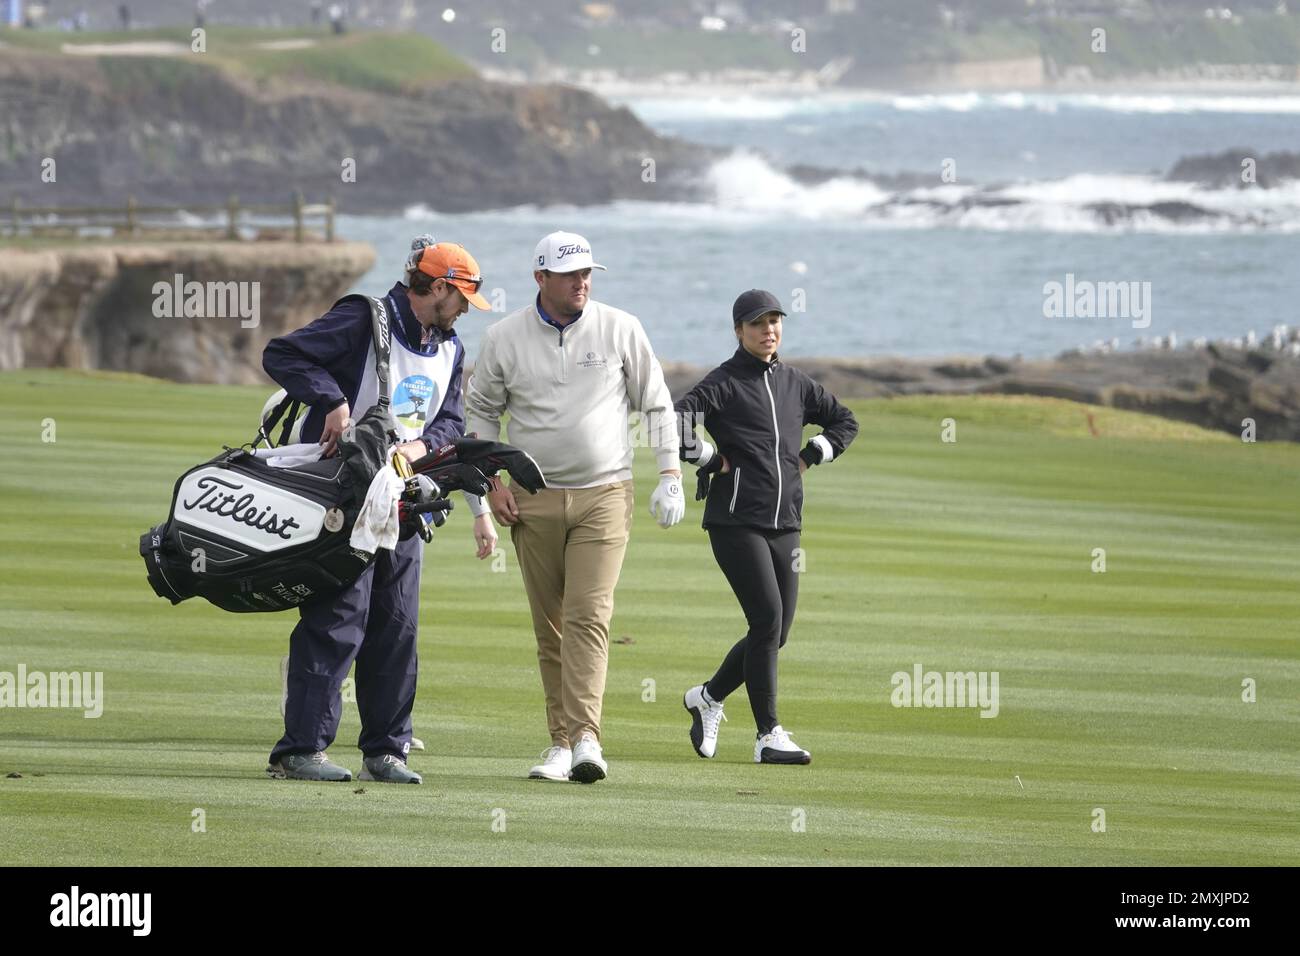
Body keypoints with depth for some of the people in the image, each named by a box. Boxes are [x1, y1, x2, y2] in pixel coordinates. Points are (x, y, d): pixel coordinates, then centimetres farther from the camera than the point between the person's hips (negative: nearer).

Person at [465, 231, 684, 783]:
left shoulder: (620, 330, 0)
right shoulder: (505, 338, 2)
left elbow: (656, 403, 8)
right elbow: (480, 410, 13)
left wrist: (670, 475, 1)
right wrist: (491, 481, 3)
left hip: (604, 495, -2)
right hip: (534, 501, 2)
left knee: (589, 616, -15)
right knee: (550, 627, 3)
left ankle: (585, 738, -23)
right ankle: (561, 743, 8)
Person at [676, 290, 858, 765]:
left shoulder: (794, 383, 14)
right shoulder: (723, 383, -4)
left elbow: (844, 421, 28)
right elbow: (673, 423, -18)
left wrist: (809, 457, 14)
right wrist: (714, 461, -12)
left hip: (785, 524, 7)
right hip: (736, 523, -7)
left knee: (775, 632, 6)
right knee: (768, 618, -15)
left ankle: (708, 697, 28)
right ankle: (768, 735, -10)